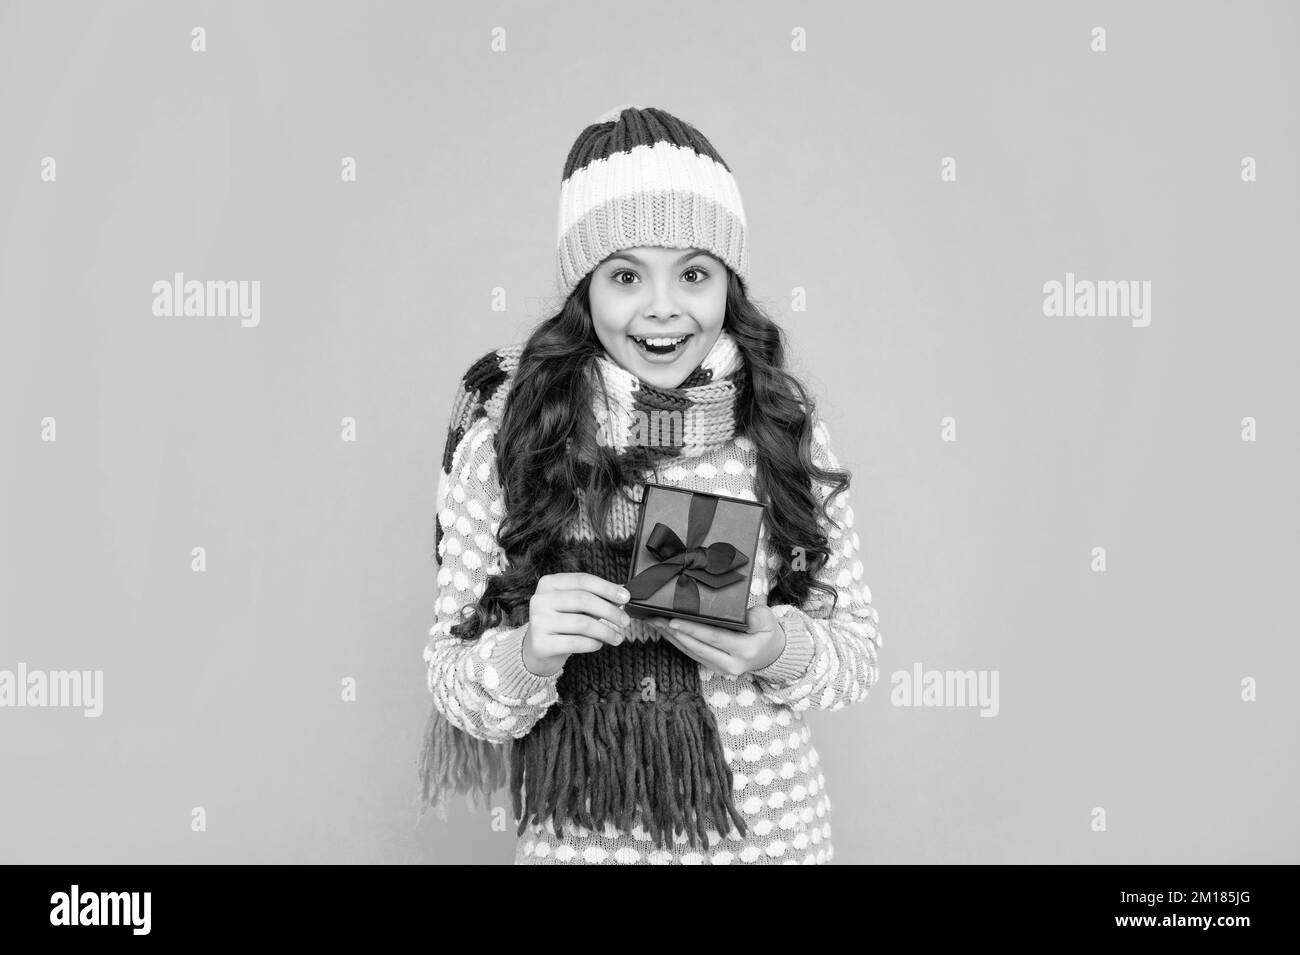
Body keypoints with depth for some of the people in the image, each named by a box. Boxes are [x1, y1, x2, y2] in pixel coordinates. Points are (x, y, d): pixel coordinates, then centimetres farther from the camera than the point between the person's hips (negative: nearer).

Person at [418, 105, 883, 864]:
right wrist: (529, 657, -27)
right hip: (577, 835, -1)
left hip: (773, 829, 1)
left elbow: (860, 649, 0)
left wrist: (781, 651, -19)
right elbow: (452, 675, -8)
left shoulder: (785, 423, -8)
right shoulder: (506, 425, -12)